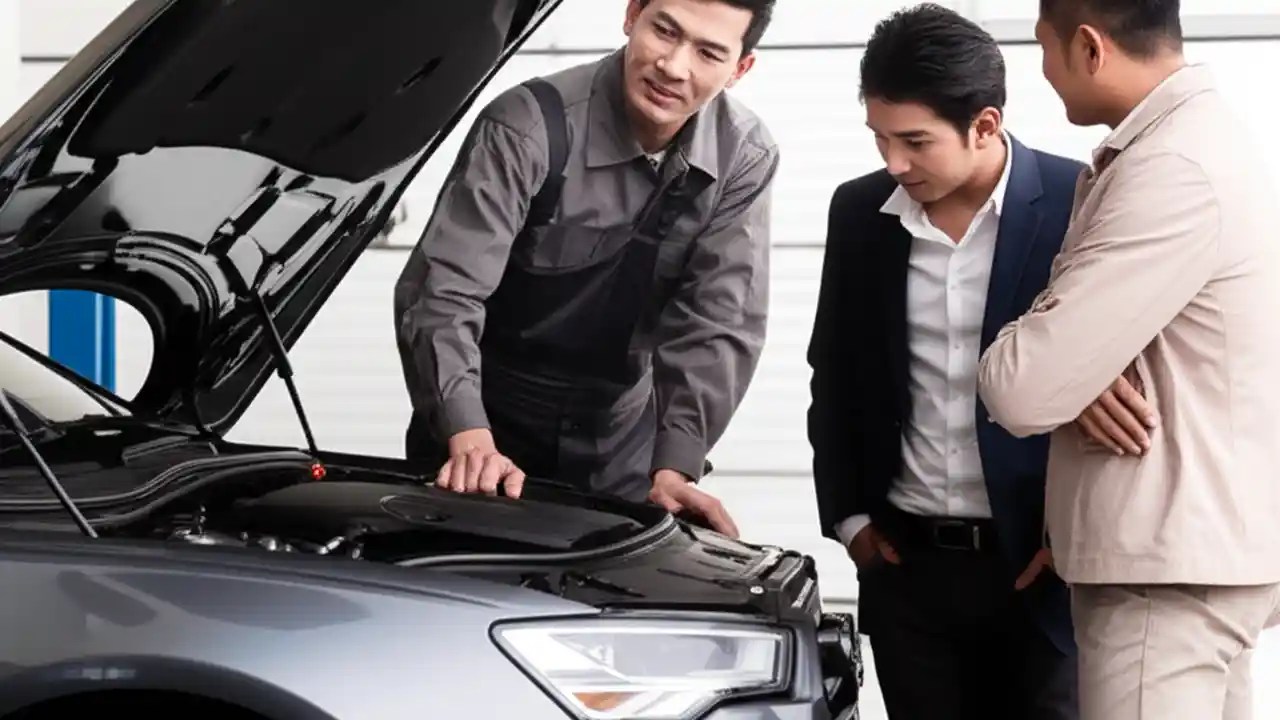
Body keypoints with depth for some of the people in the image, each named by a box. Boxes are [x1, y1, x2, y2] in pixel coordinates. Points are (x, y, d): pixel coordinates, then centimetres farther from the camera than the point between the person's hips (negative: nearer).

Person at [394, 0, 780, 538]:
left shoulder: (744, 158, -9)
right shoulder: (530, 126, -22)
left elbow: (718, 321, -10)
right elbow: (444, 293, -26)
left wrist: (675, 468, -20)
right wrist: (469, 438, -39)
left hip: (618, 435, 3)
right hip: (492, 420, -3)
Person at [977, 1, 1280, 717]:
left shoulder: (1173, 170, -21)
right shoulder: (1196, 137, 13)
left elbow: (1024, 387, -24)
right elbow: (1091, 318, 17)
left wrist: (1009, 358, 0)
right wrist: (1075, 369, -7)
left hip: (1171, 563, -10)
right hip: (1200, 545, 10)